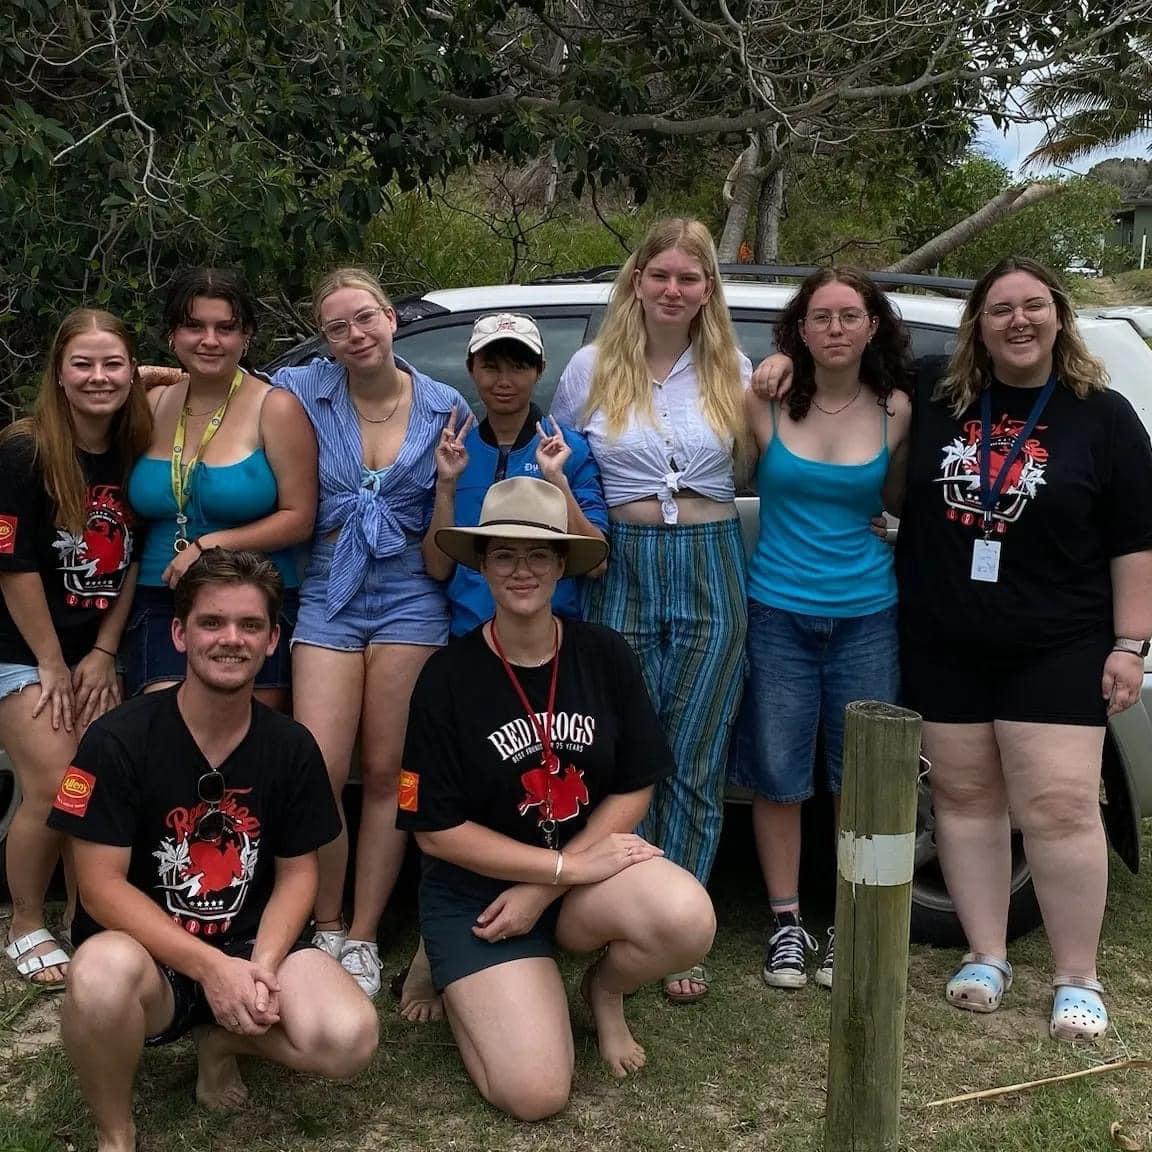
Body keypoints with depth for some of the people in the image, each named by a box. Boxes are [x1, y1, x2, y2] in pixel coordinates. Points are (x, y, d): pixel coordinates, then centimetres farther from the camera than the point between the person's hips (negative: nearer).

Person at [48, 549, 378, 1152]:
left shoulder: (292, 746, -2)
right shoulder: (118, 740, -13)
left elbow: (297, 871, 4)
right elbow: (101, 887, -14)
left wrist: (263, 964, -16)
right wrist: (209, 966, -24)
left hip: (251, 948, 3)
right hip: (148, 954, -3)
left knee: (349, 1038, -25)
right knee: (104, 970, -40)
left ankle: (222, 1038, 11)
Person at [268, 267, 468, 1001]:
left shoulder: (446, 408, 0)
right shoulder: (303, 391, -2)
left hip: (411, 597, 0)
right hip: (328, 597, 0)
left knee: (387, 773, 4)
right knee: (318, 774, -7)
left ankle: (363, 936, 16)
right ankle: (325, 927, 13)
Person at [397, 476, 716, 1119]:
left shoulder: (605, 655, -5)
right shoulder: (449, 677, -12)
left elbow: (634, 790, -1)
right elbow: (437, 831, -11)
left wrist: (545, 890, -11)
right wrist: (566, 866, -17)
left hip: (588, 861, 3)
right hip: (479, 887, -2)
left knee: (689, 919, -31)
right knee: (535, 1095, -17)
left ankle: (605, 991, 5)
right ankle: (459, 969, 14)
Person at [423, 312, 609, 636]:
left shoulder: (572, 448, 1)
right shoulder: (452, 451, 8)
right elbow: (439, 568, 4)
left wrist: (557, 479, -14)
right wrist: (446, 483, -7)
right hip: (468, 631, 1)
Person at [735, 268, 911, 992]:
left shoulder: (894, 410, 2)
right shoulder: (767, 403, -3)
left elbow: (898, 499, 13)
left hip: (866, 616, 1)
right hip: (777, 612, -1)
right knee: (778, 775, 5)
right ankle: (786, 923, 20)